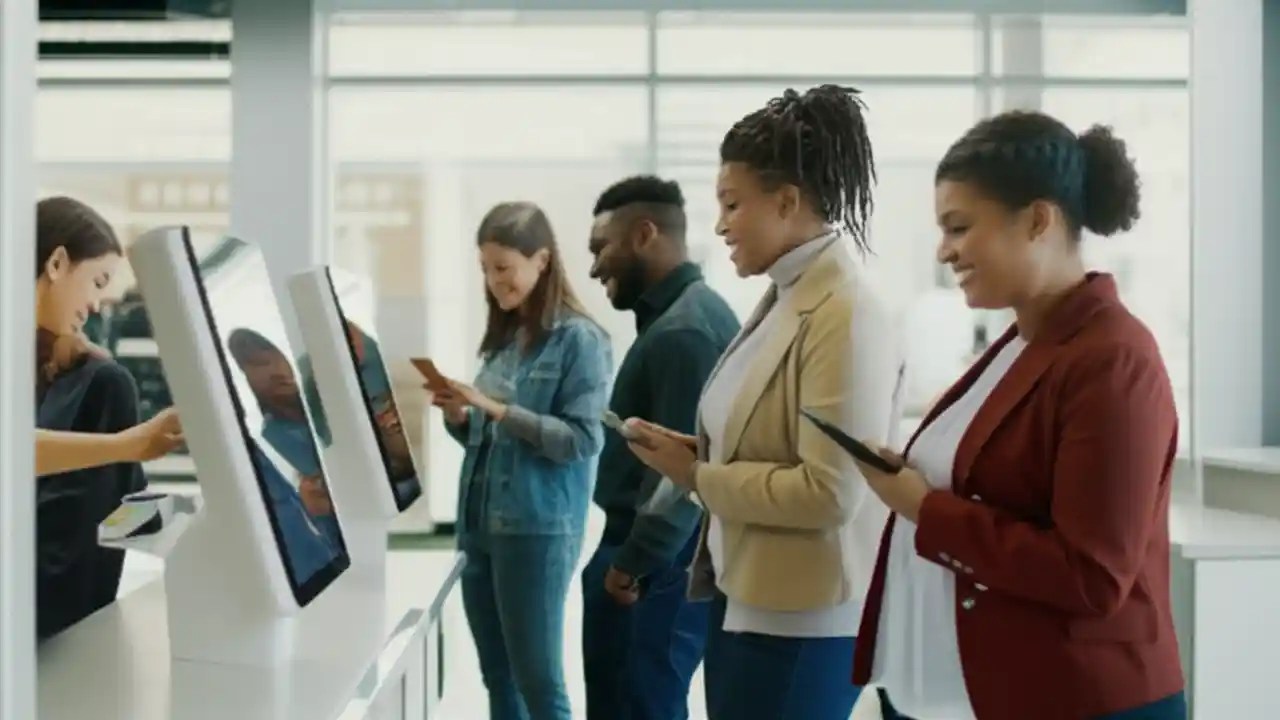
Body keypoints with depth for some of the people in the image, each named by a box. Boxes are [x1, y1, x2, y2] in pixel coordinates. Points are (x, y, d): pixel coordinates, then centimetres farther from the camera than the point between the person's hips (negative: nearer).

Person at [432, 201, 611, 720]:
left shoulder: (578, 338, -8)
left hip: (537, 530, -7)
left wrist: (497, 408, -20)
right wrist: (460, 417, -2)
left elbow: (582, 440, -15)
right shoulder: (503, 337, 13)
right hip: (481, 525, 7)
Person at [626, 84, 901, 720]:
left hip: (802, 620, -8)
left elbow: (830, 492, -24)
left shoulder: (847, 315, -18)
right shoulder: (784, 298, 8)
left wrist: (698, 476, -15)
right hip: (744, 595, 8)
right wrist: (695, 453, 1)